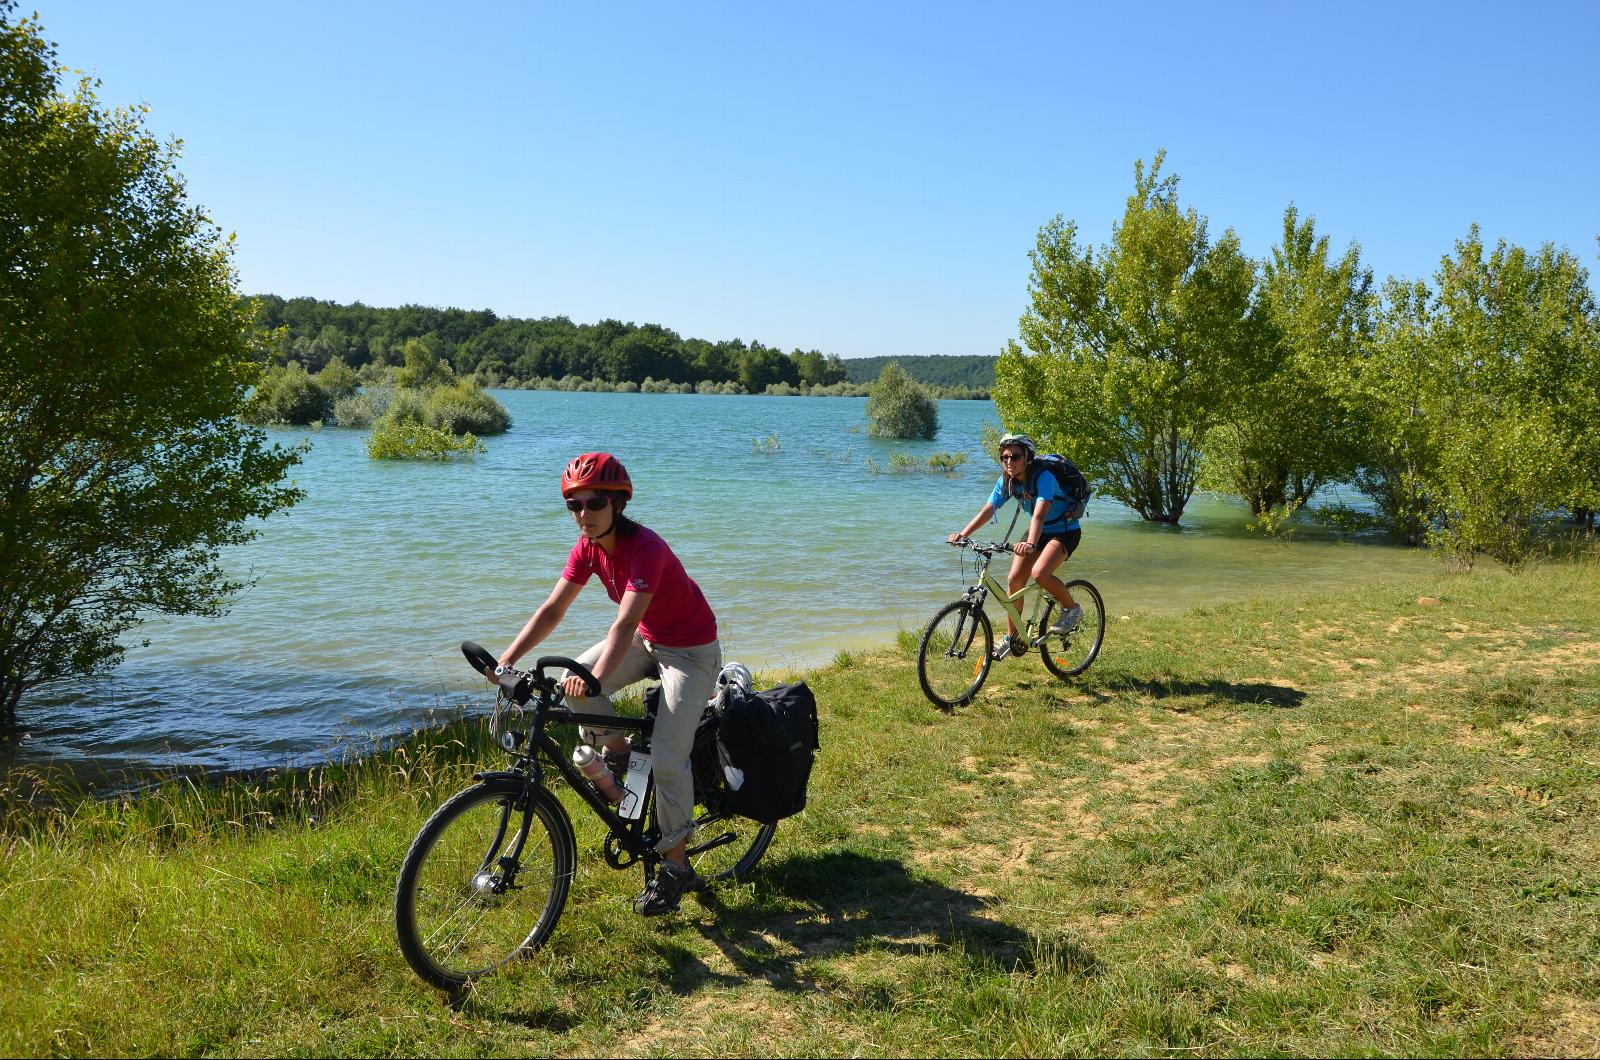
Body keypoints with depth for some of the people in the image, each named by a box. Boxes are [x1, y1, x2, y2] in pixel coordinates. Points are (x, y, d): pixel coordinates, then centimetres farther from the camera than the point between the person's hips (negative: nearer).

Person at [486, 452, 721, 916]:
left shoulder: (645, 548, -31)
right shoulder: (588, 546, -9)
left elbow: (625, 623, -40)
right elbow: (552, 609, -10)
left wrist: (596, 678, -52)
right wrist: (507, 658, -20)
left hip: (690, 649, -7)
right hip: (647, 639, 7)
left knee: (667, 757, -13)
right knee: (573, 681, -15)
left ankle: (676, 867, 2)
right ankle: (618, 753, 10)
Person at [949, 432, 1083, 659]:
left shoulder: (1044, 477, -29)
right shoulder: (1007, 481, -8)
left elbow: (1040, 514, -42)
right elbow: (988, 510, -11)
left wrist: (1030, 544, -58)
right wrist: (963, 534, -24)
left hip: (1065, 531, -7)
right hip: (1039, 531, 7)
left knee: (1040, 573, -30)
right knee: (1015, 580, -5)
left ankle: (1072, 609, -3)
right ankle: (1012, 639, 8)